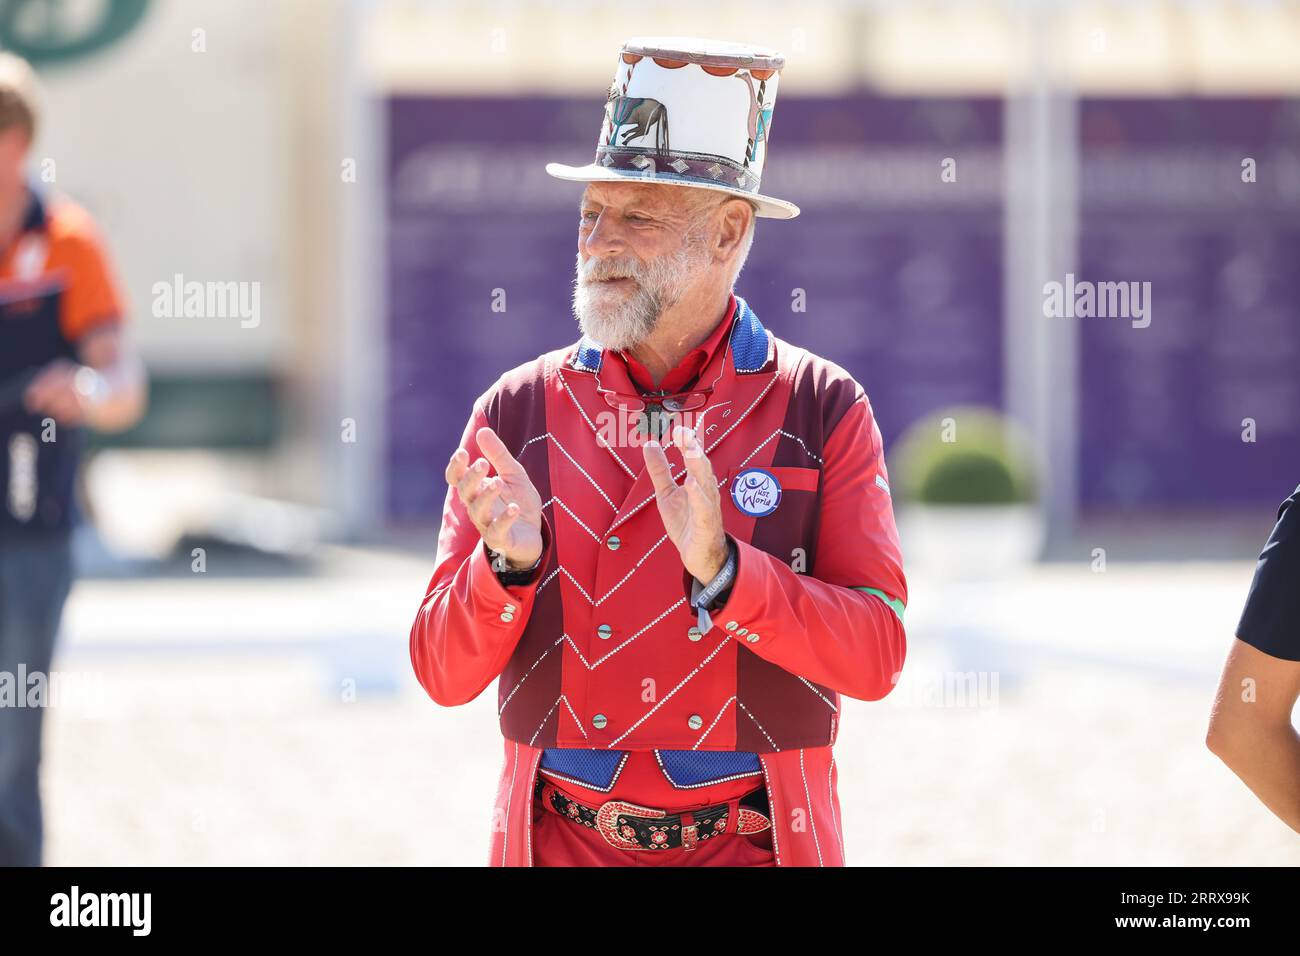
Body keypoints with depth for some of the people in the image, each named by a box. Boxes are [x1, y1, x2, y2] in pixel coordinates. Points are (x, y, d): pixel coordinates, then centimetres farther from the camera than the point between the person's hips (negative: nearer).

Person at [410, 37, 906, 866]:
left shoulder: (824, 410, -1)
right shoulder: (518, 412, 3)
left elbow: (874, 656, -9)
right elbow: (445, 674, 0)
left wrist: (721, 568, -22)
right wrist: (508, 562, -18)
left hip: (754, 845, -1)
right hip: (564, 846, 1)